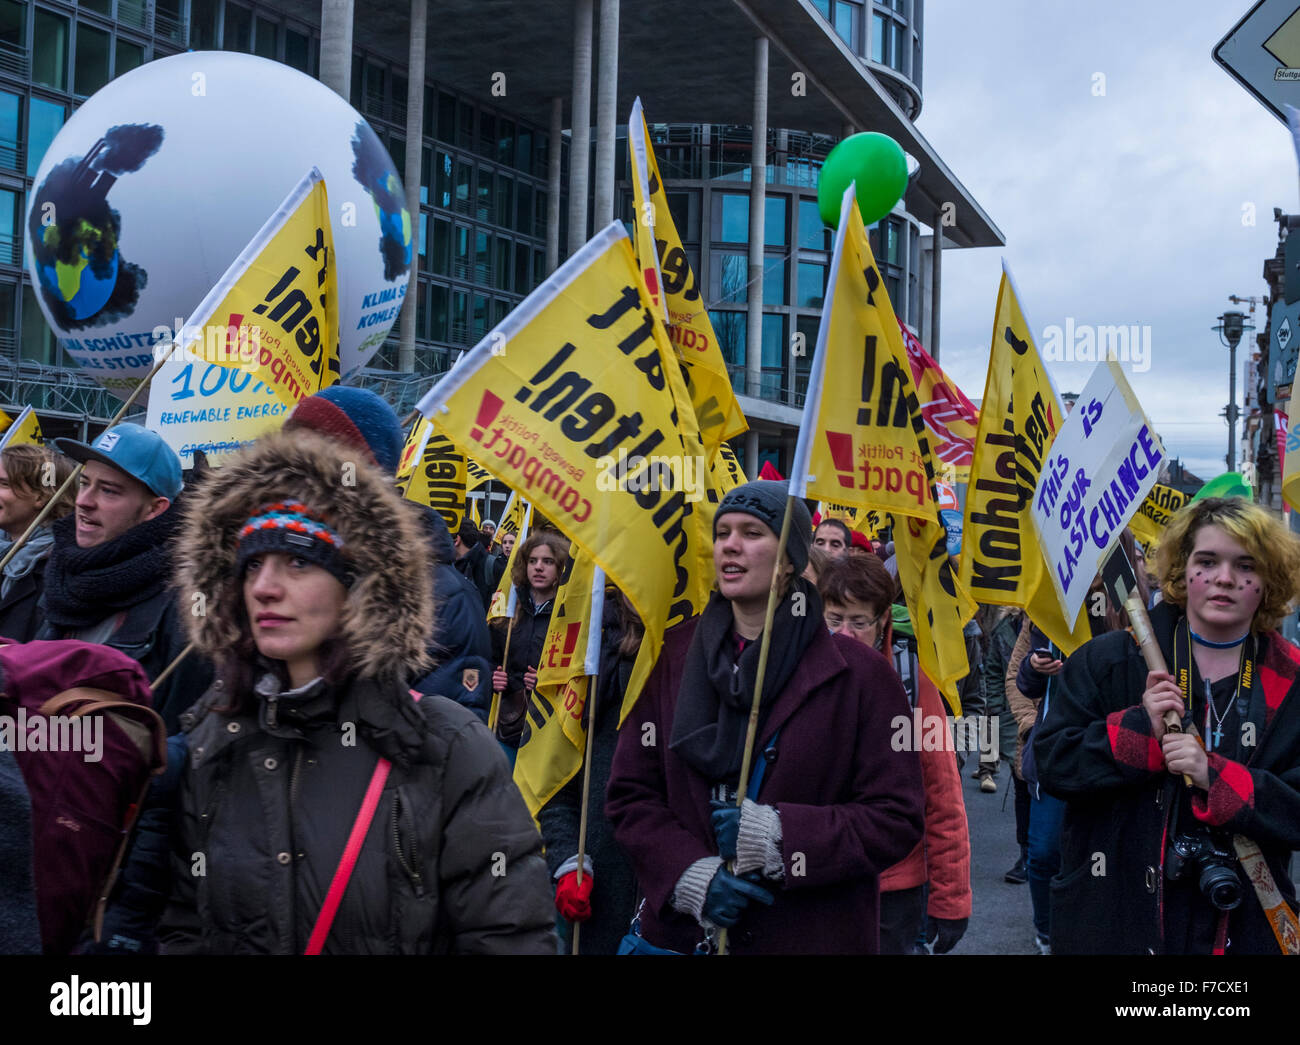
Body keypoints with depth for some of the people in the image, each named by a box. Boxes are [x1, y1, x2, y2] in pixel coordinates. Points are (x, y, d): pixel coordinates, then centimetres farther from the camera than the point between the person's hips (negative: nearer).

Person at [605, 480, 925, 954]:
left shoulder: (859, 674, -6)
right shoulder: (673, 657, 2)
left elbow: (897, 818, -9)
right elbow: (630, 794, 1)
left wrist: (776, 836, -20)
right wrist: (690, 875, -15)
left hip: (814, 935, -2)